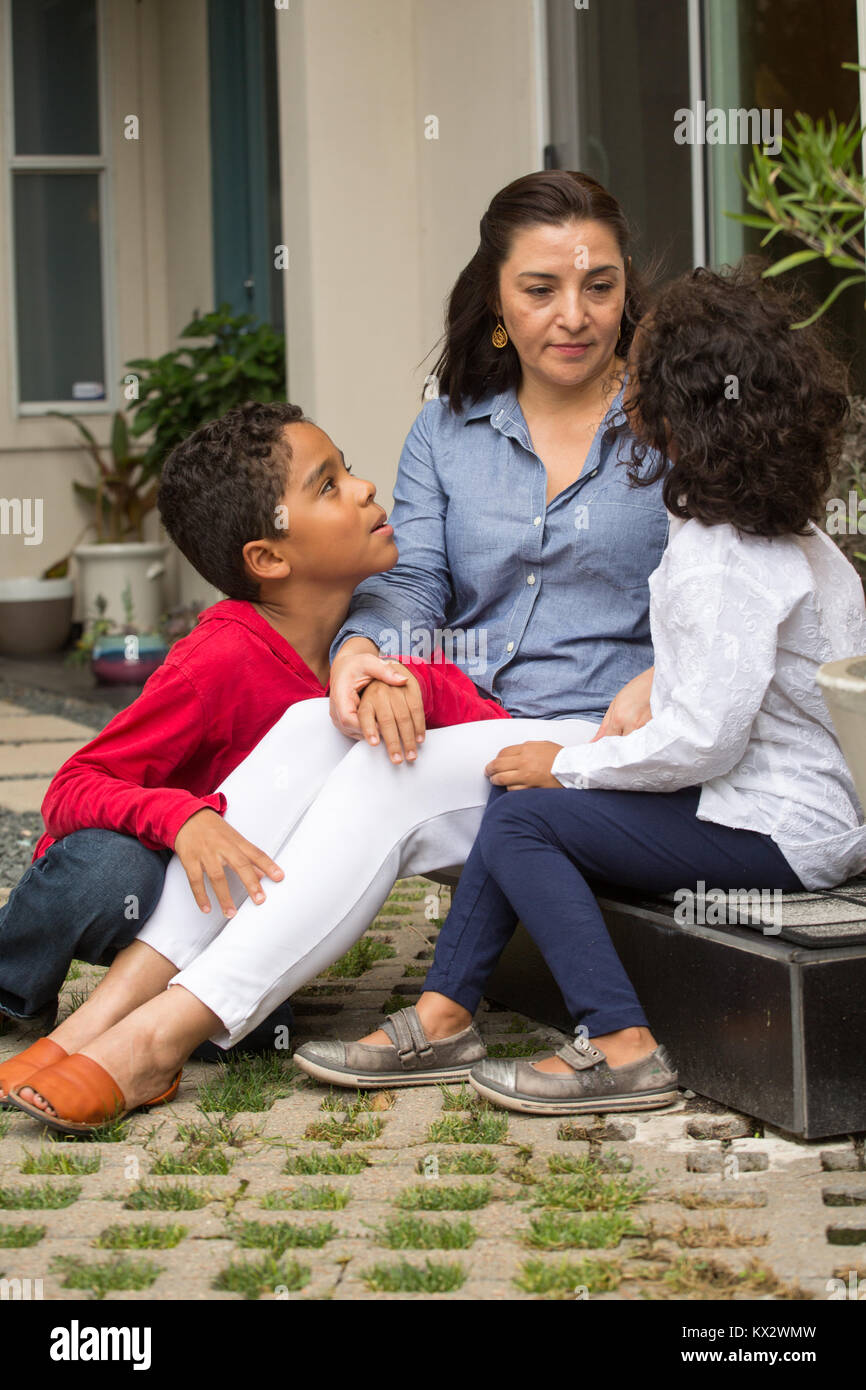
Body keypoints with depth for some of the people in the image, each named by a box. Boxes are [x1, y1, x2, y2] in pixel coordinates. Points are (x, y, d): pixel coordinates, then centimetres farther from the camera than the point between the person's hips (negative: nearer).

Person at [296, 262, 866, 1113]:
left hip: (779, 832, -10)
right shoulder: (791, 532, 9)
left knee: (523, 817, -10)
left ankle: (620, 1048, -12)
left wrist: (571, 764, -13)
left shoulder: (717, 566, -22)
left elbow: (704, 739, -26)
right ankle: (443, 1015, 5)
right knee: (518, 790, 6)